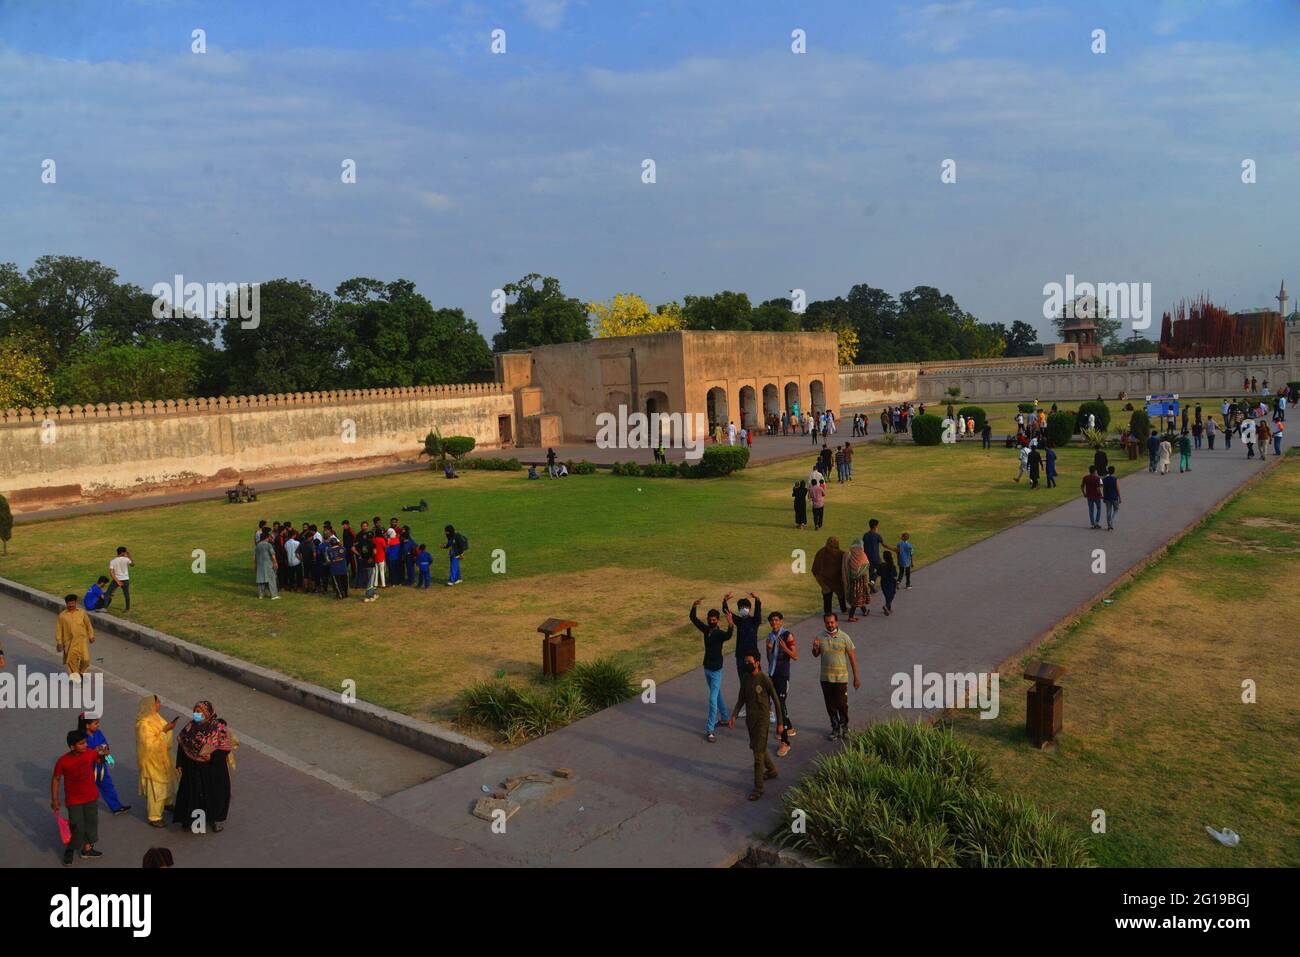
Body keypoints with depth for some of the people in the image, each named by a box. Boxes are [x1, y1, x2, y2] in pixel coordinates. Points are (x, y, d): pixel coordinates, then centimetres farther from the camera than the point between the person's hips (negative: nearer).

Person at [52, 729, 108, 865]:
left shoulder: (90, 753, -11)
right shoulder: (63, 761, -20)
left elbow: (100, 761, 9)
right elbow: (55, 779, -7)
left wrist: (104, 755, -13)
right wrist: (54, 800, -6)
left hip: (91, 797, 4)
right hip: (74, 800, -4)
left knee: (91, 823, 14)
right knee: (77, 827, -1)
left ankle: (87, 849, 33)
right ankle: (69, 851, 26)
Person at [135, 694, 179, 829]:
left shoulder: (155, 717, -1)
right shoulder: (144, 724, -28)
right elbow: (150, 744, -31)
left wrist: (168, 726, -4)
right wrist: (164, 730, -31)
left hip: (162, 758, 9)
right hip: (152, 760, -9)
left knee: (167, 781, 26)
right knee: (155, 788, 1)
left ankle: (166, 804, 49)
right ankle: (154, 818, 14)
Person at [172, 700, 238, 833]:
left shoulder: (218, 727, -17)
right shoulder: (190, 727, -5)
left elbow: (226, 747, -14)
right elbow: (182, 745, 4)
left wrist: (212, 756, -27)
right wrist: (180, 764, 3)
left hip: (214, 769, -3)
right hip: (194, 768, 3)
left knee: (216, 792, 9)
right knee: (193, 792, 13)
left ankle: (217, 819, 27)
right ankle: (195, 818, 33)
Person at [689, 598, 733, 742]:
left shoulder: (720, 633, -20)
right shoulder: (706, 629, 0)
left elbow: (728, 636, -43)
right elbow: (693, 618, -1)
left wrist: (730, 625, -63)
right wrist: (694, 605, -17)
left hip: (716, 671, -8)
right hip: (707, 668, 8)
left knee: (713, 699, -9)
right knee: (717, 695, 23)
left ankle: (710, 730, -7)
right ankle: (725, 718, 40)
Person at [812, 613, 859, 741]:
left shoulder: (844, 637, -9)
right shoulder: (820, 637, -1)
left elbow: (852, 658, -5)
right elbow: (816, 655, 11)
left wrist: (856, 678, -5)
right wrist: (815, 648, -13)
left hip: (841, 678, -3)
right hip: (825, 678, 3)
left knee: (842, 705, 2)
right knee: (830, 706, 11)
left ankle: (843, 728, 24)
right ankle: (835, 729, 27)